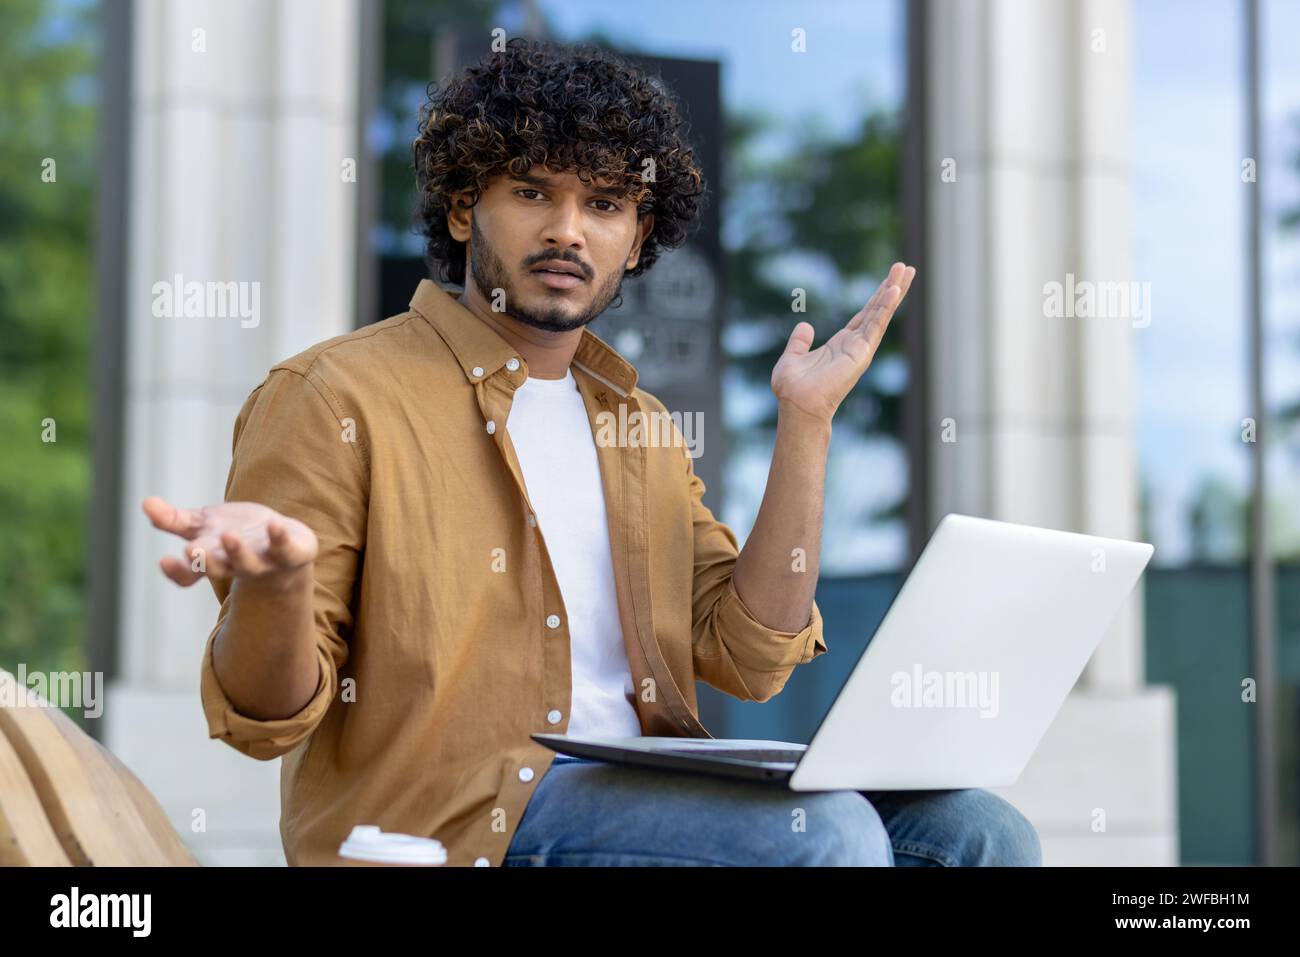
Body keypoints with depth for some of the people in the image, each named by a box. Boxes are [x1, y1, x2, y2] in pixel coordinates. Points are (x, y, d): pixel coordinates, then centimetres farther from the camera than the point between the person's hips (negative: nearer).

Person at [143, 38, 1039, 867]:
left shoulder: (637, 424, 19)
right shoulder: (336, 396, -3)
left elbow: (749, 656, 9)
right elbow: (267, 719, -6)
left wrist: (805, 425, 5)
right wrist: (275, 584, -29)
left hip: (638, 791, 7)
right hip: (439, 810, -6)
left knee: (979, 831, -12)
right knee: (828, 833, -26)